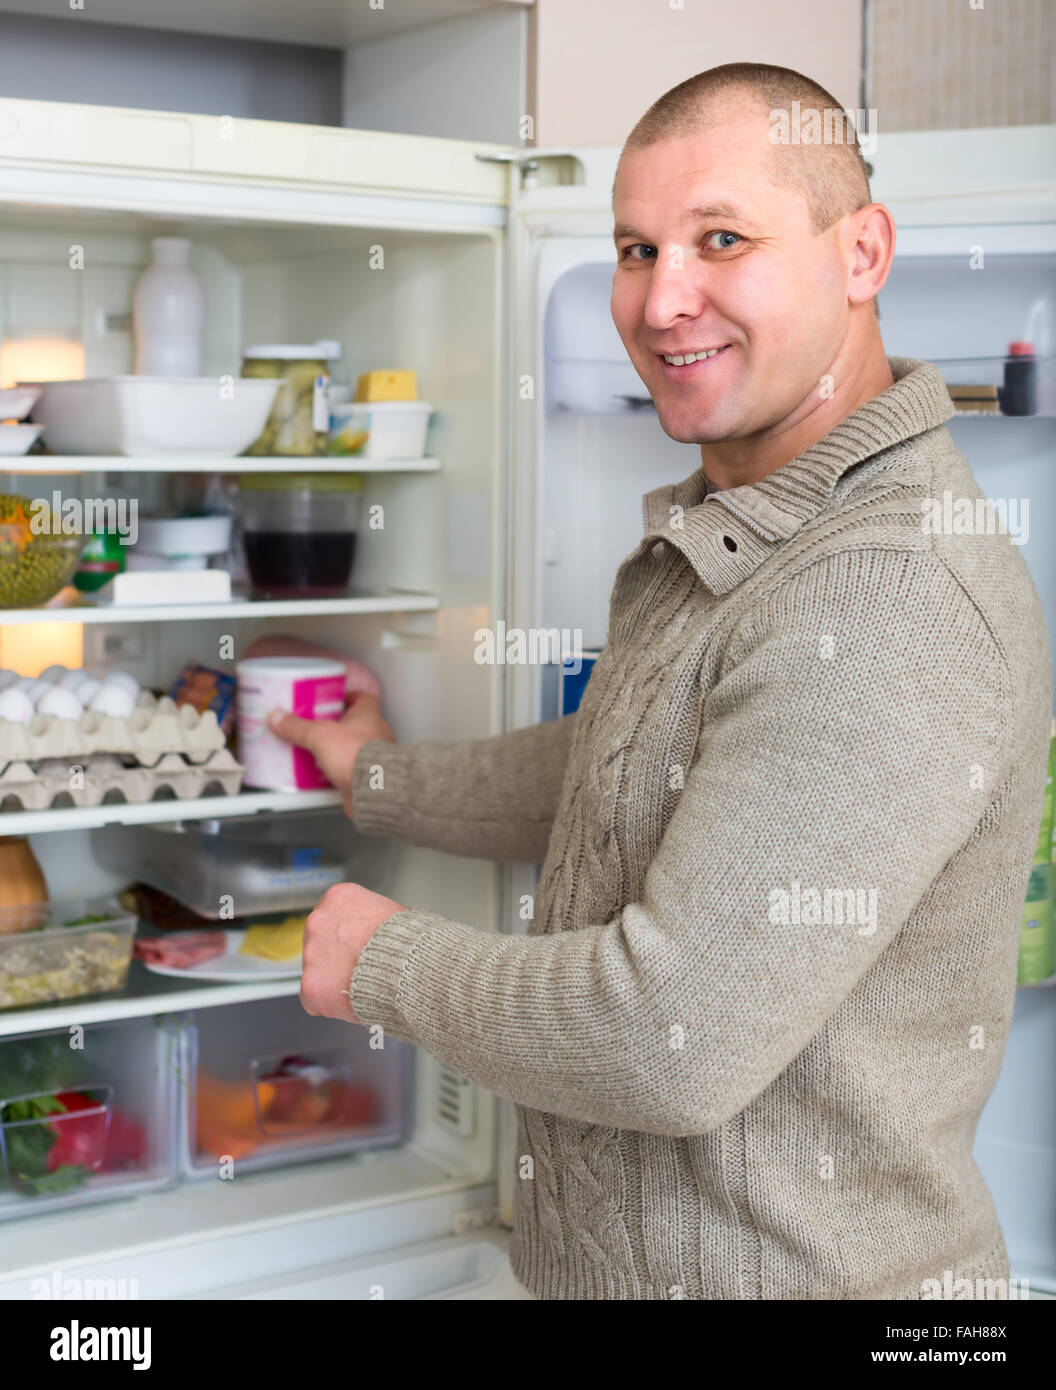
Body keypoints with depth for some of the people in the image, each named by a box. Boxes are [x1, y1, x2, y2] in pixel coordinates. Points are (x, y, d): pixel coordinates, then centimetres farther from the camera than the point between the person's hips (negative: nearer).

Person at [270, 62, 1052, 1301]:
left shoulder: (890, 595, -28)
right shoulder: (707, 543, 6)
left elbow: (676, 1037, -30)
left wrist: (387, 961, -15)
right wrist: (379, 777, 31)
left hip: (791, 1267, -9)